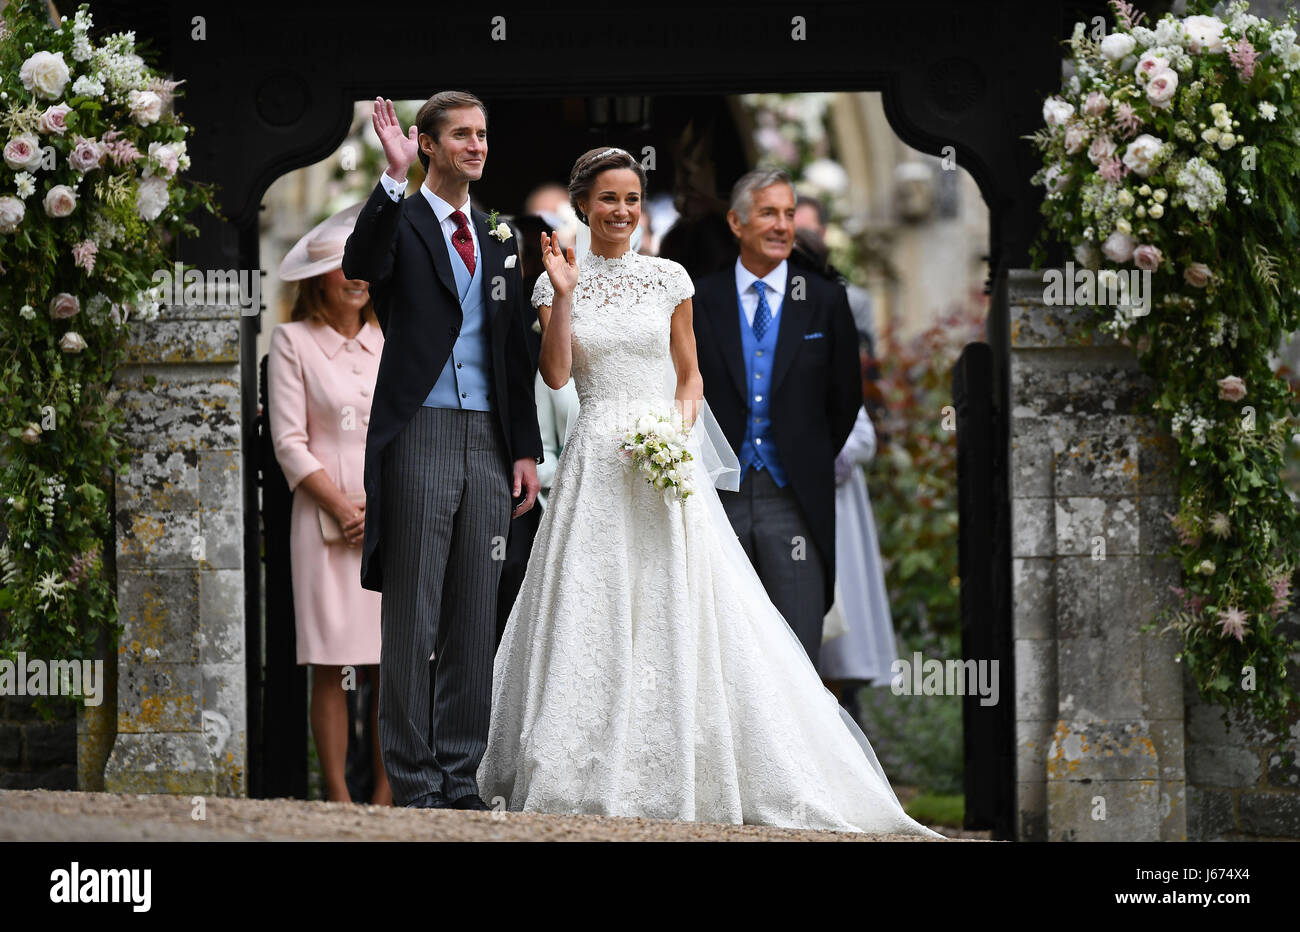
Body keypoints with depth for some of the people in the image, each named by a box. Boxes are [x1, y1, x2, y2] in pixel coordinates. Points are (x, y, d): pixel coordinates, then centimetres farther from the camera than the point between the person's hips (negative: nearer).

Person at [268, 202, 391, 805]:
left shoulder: (391, 342, 12)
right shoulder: (293, 342, 2)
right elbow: (289, 442, -2)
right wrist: (342, 508, -9)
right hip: (325, 519, -3)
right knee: (329, 665, -5)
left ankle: (387, 790, 5)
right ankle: (337, 796, -1)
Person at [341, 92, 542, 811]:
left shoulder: (497, 239, 17)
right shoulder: (400, 221, 1)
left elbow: (514, 354, 17)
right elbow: (359, 265, -23)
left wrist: (525, 449, 11)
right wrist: (394, 177, -31)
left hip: (488, 442, 5)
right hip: (420, 435, -5)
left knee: (475, 621, 7)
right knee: (412, 620, -1)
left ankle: (460, 778, 13)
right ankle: (414, 784, 2)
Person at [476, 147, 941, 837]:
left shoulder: (668, 280, 9)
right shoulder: (559, 282, 6)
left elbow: (690, 374, 12)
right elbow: (556, 373, -5)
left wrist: (680, 420, -7)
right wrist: (564, 294, -12)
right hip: (594, 463, -1)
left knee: (677, 615, -5)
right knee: (591, 614, -4)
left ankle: (680, 775, 0)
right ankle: (590, 775, 2)